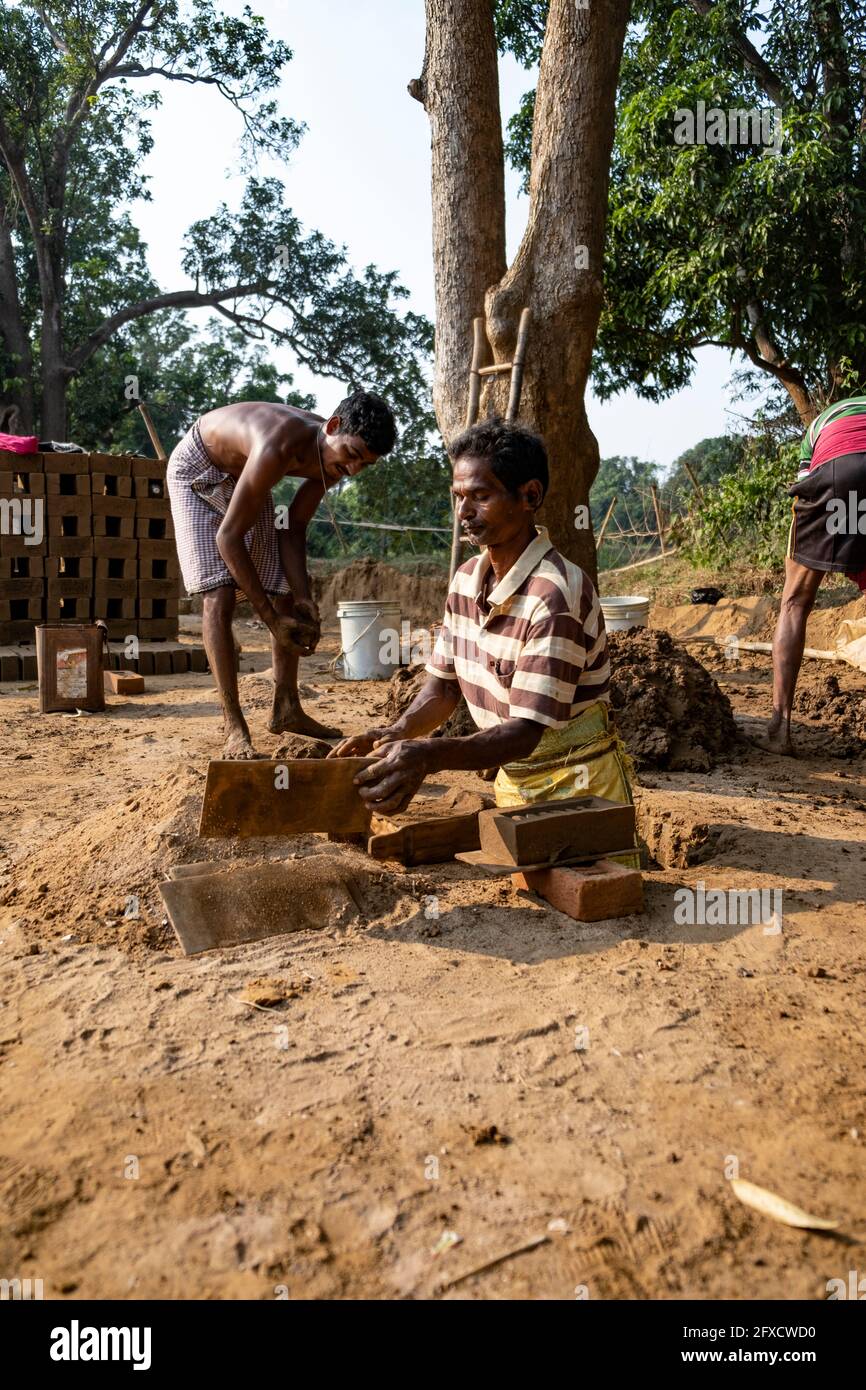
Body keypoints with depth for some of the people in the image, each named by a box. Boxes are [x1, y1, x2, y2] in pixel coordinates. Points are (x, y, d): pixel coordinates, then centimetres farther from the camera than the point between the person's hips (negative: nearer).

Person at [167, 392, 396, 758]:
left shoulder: (330, 459, -17)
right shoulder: (279, 448, -41)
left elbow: (293, 529, -7)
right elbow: (228, 537, -38)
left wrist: (303, 599, -19)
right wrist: (271, 619, -37)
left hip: (242, 475, 7)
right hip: (197, 470, -7)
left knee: (285, 596, 2)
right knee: (219, 597, -19)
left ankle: (286, 710, 12)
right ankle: (234, 727, -15)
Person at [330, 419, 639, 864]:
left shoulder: (556, 594, -27)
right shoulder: (466, 580, -2)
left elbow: (526, 731, -31)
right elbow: (443, 685, 3)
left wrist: (429, 756, -47)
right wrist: (396, 734, -18)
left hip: (576, 782, -6)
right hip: (512, 781, 7)